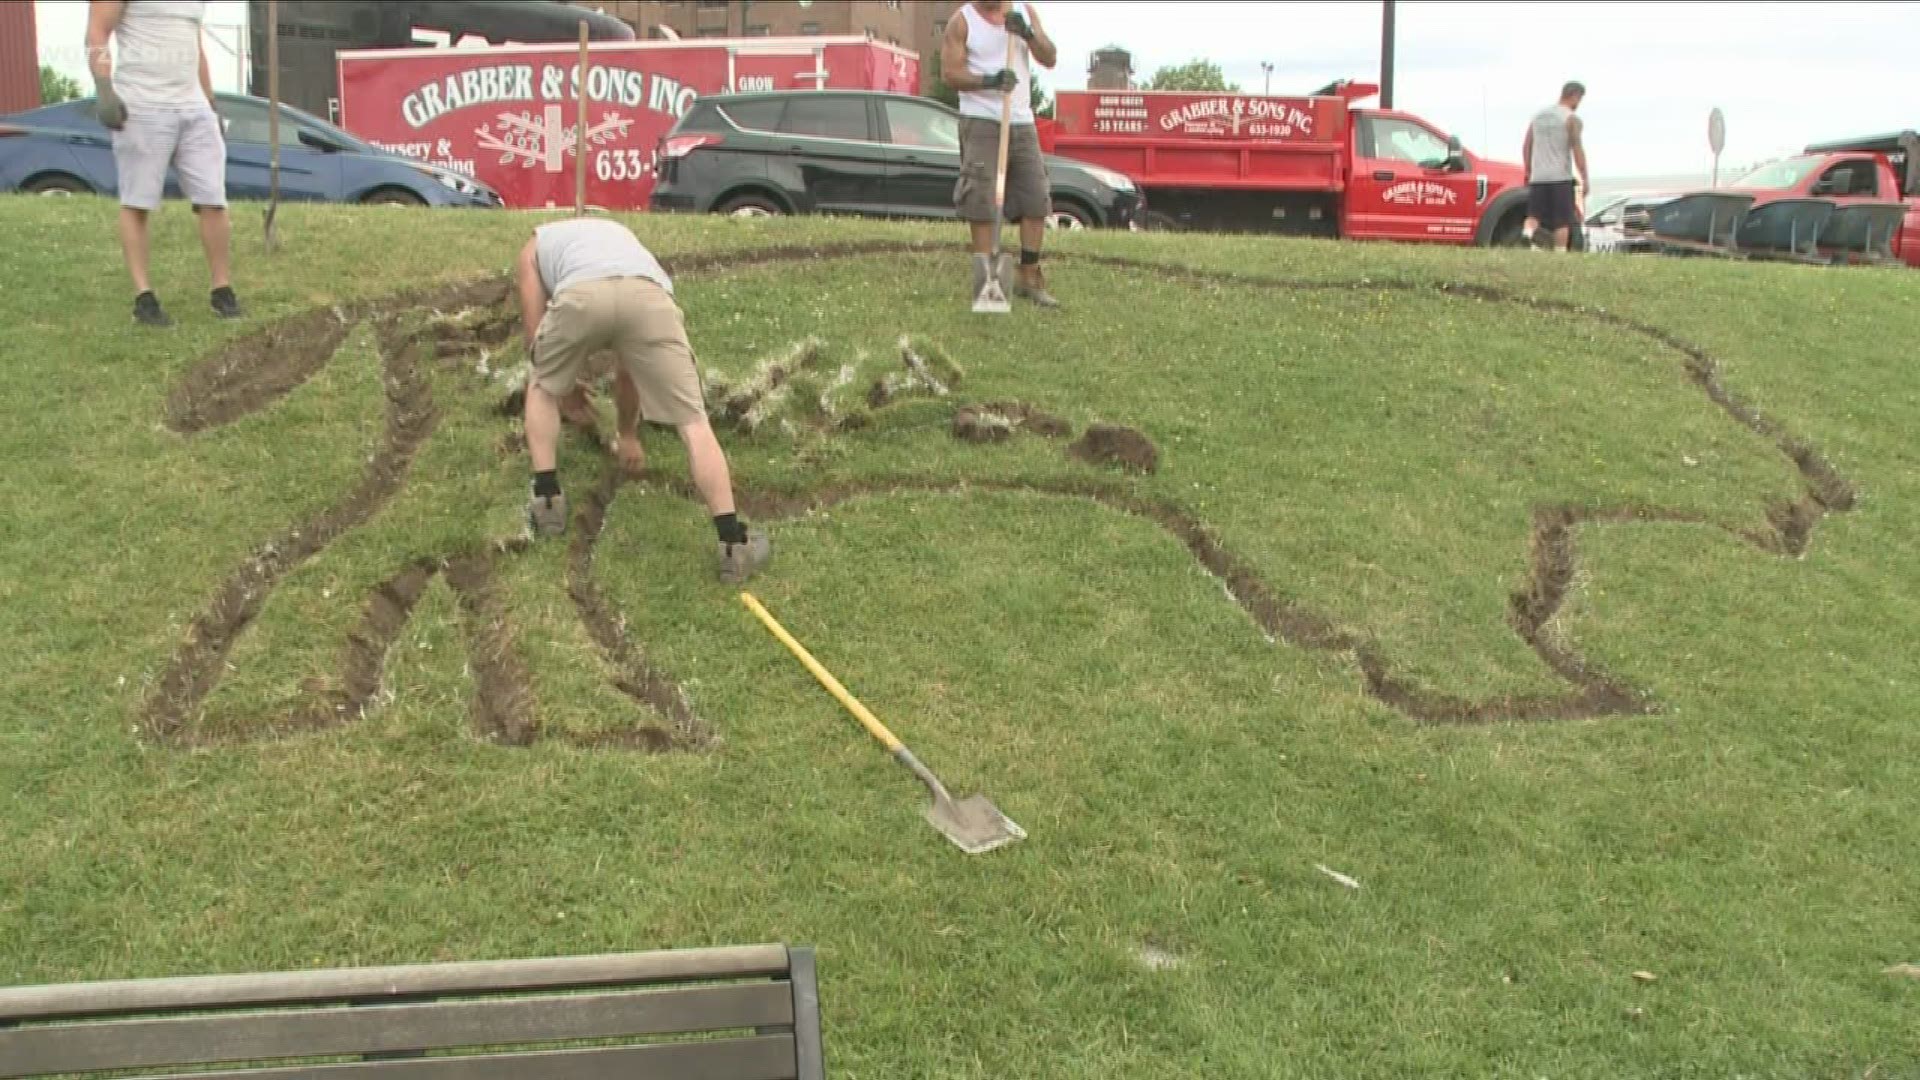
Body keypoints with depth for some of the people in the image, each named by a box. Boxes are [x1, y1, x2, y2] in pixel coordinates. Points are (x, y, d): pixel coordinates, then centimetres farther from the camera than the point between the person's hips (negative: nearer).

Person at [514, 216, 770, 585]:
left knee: (542, 388, 30)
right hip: (649, 294, 2)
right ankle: (733, 541, -1)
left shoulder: (536, 247, 41)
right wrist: (627, 434, 58)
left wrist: (570, 392, 53)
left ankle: (546, 499, 24)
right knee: (693, 421, 7)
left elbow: (536, 341, 35)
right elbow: (630, 363, 47)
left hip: (581, 294, -1)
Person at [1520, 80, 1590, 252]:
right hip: (1561, 177, -4)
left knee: (1534, 215, 3)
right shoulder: (1571, 119, -4)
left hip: (1537, 177, 4)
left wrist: (1528, 173, 22)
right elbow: (1577, 150, -9)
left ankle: (1527, 232, -26)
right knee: (1562, 221, 1)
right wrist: (1585, 179, -6)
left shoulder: (1538, 116, 14)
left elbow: (1526, 148, 14)